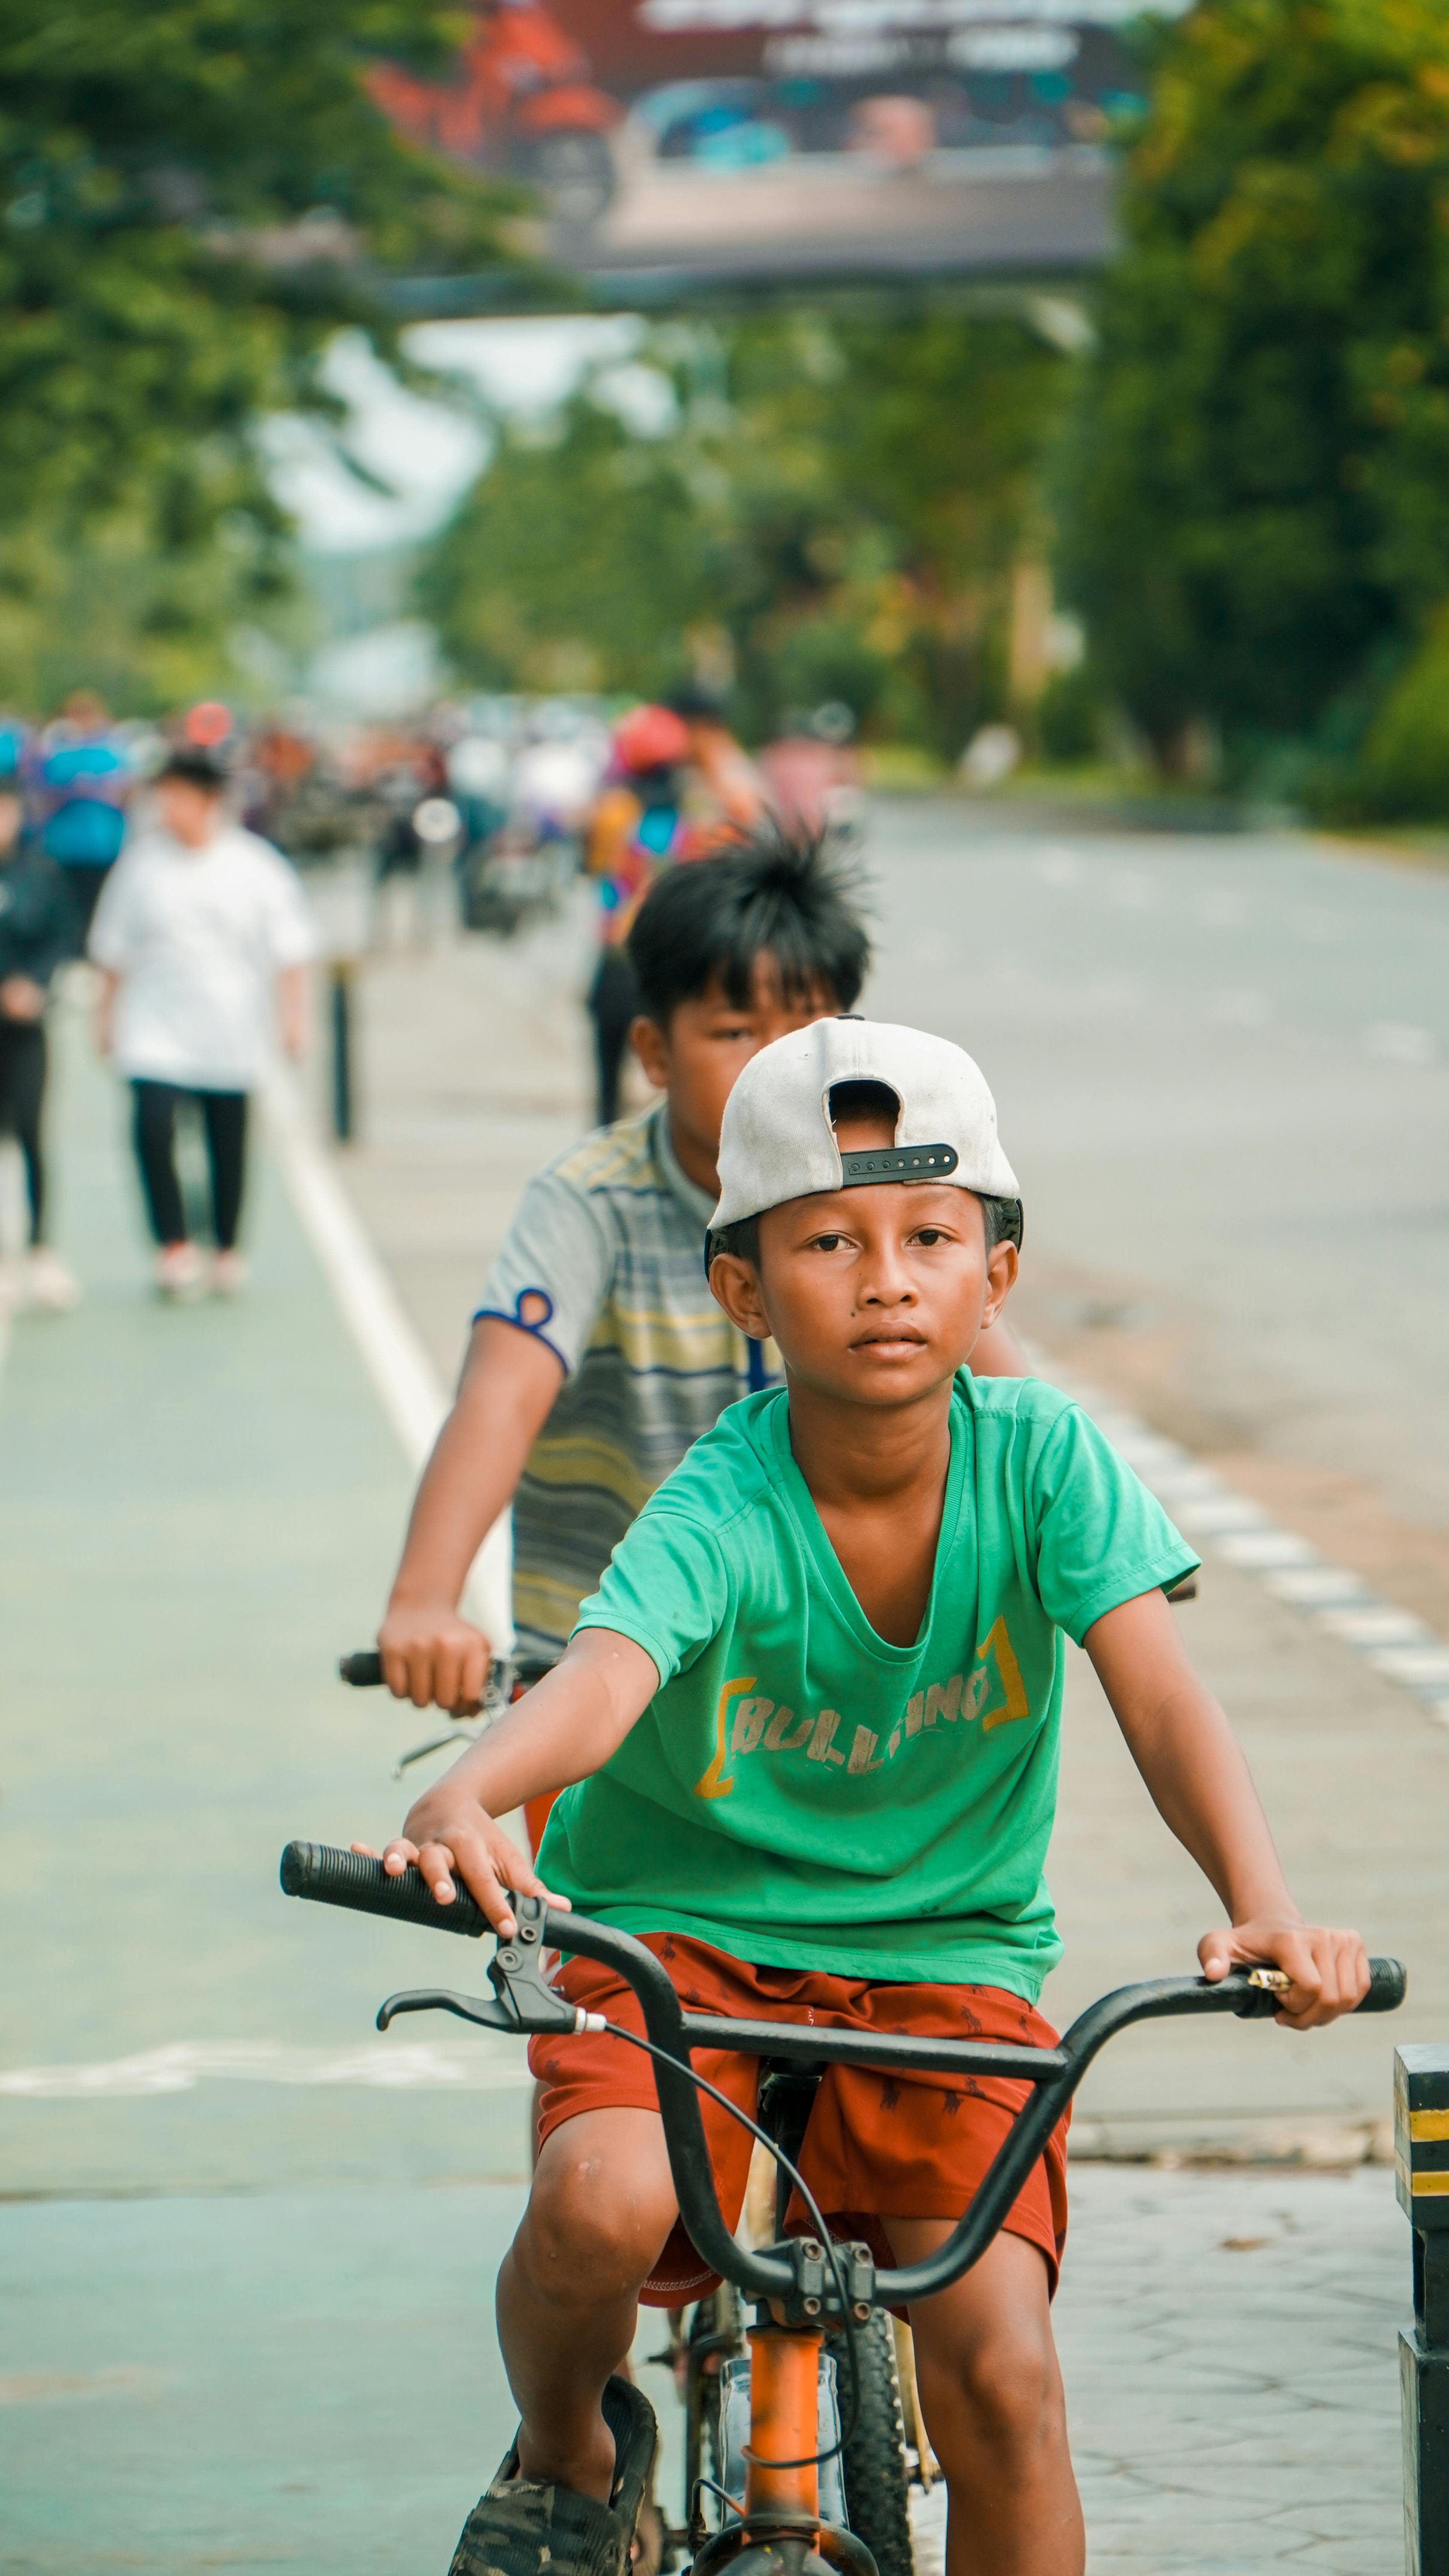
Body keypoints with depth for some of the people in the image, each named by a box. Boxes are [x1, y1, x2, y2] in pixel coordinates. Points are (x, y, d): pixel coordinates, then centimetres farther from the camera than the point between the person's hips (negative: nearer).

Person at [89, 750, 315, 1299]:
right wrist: (107, 1013, 12)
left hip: (230, 1032, 0)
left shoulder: (255, 866, -3)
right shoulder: (143, 859, 1)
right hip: (156, 1026, 0)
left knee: (228, 1144, 8)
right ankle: (174, 1244, -6)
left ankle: (226, 1249, 26)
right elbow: (113, 949, 11)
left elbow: (290, 949, 1)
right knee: (152, 1126, -17)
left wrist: (293, 1014, -7)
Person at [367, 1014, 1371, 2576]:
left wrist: (1261, 1903, -40)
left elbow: (1160, 1696, -21)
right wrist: (465, 1800, -62)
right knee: (602, 2204, -31)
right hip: (679, 1933, -2)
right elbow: (601, 1677, -39)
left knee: (999, 2374, -16)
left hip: (943, 1960, 2)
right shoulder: (720, 1512, -20)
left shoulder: (1040, 1457, -13)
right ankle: (563, 2448, 2)